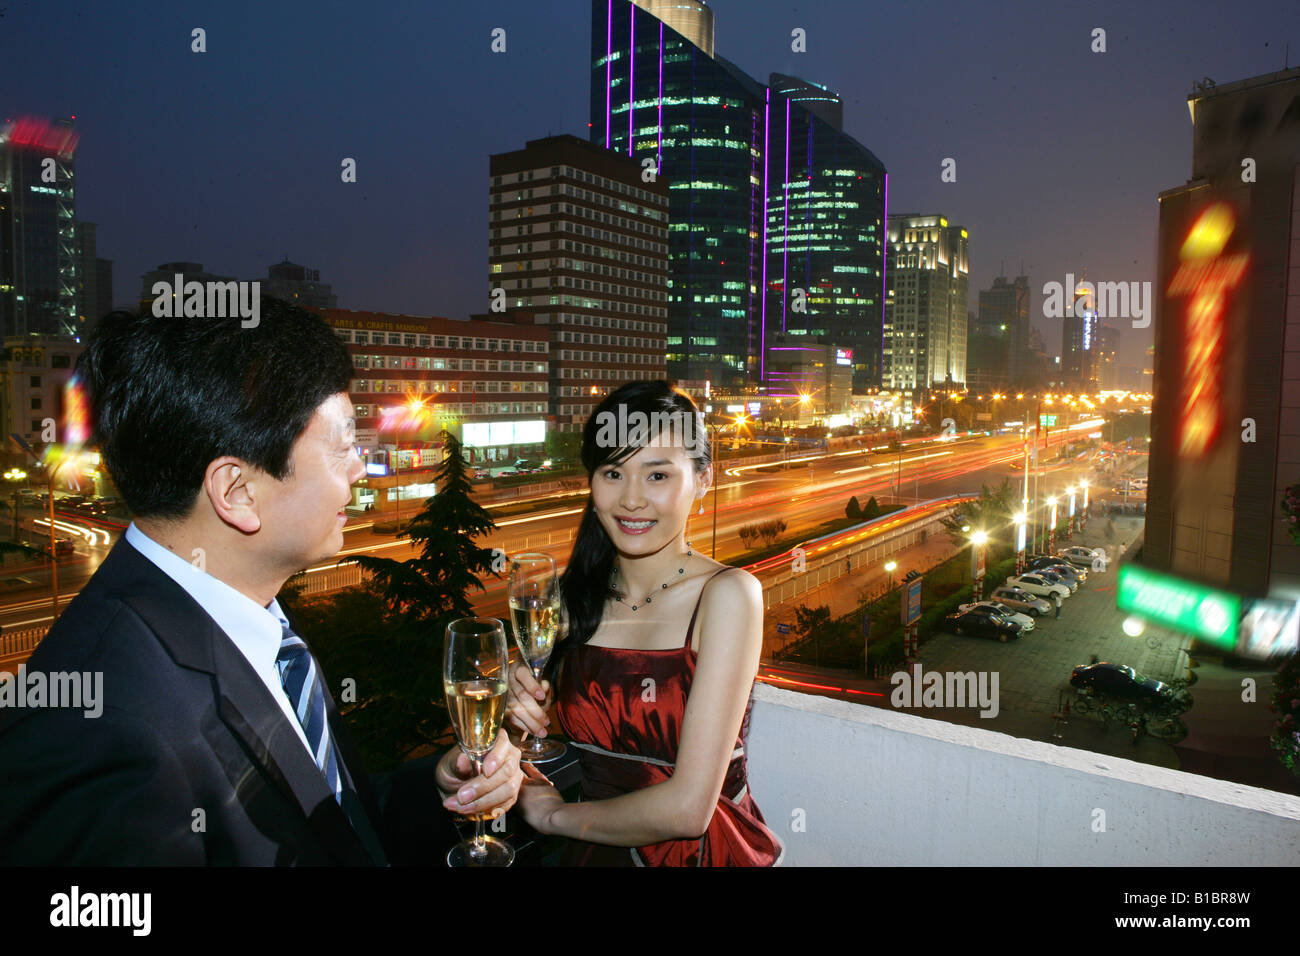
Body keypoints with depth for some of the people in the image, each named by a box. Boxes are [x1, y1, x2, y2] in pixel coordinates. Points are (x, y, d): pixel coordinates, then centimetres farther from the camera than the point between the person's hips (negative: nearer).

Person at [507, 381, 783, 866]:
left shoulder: (726, 594, -15)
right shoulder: (580, 590, -1)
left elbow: (688, 807, -19)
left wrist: (555, 814, -5)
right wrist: (526, 711, -12)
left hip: (703, 852, -3)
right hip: (596, 850, 3)